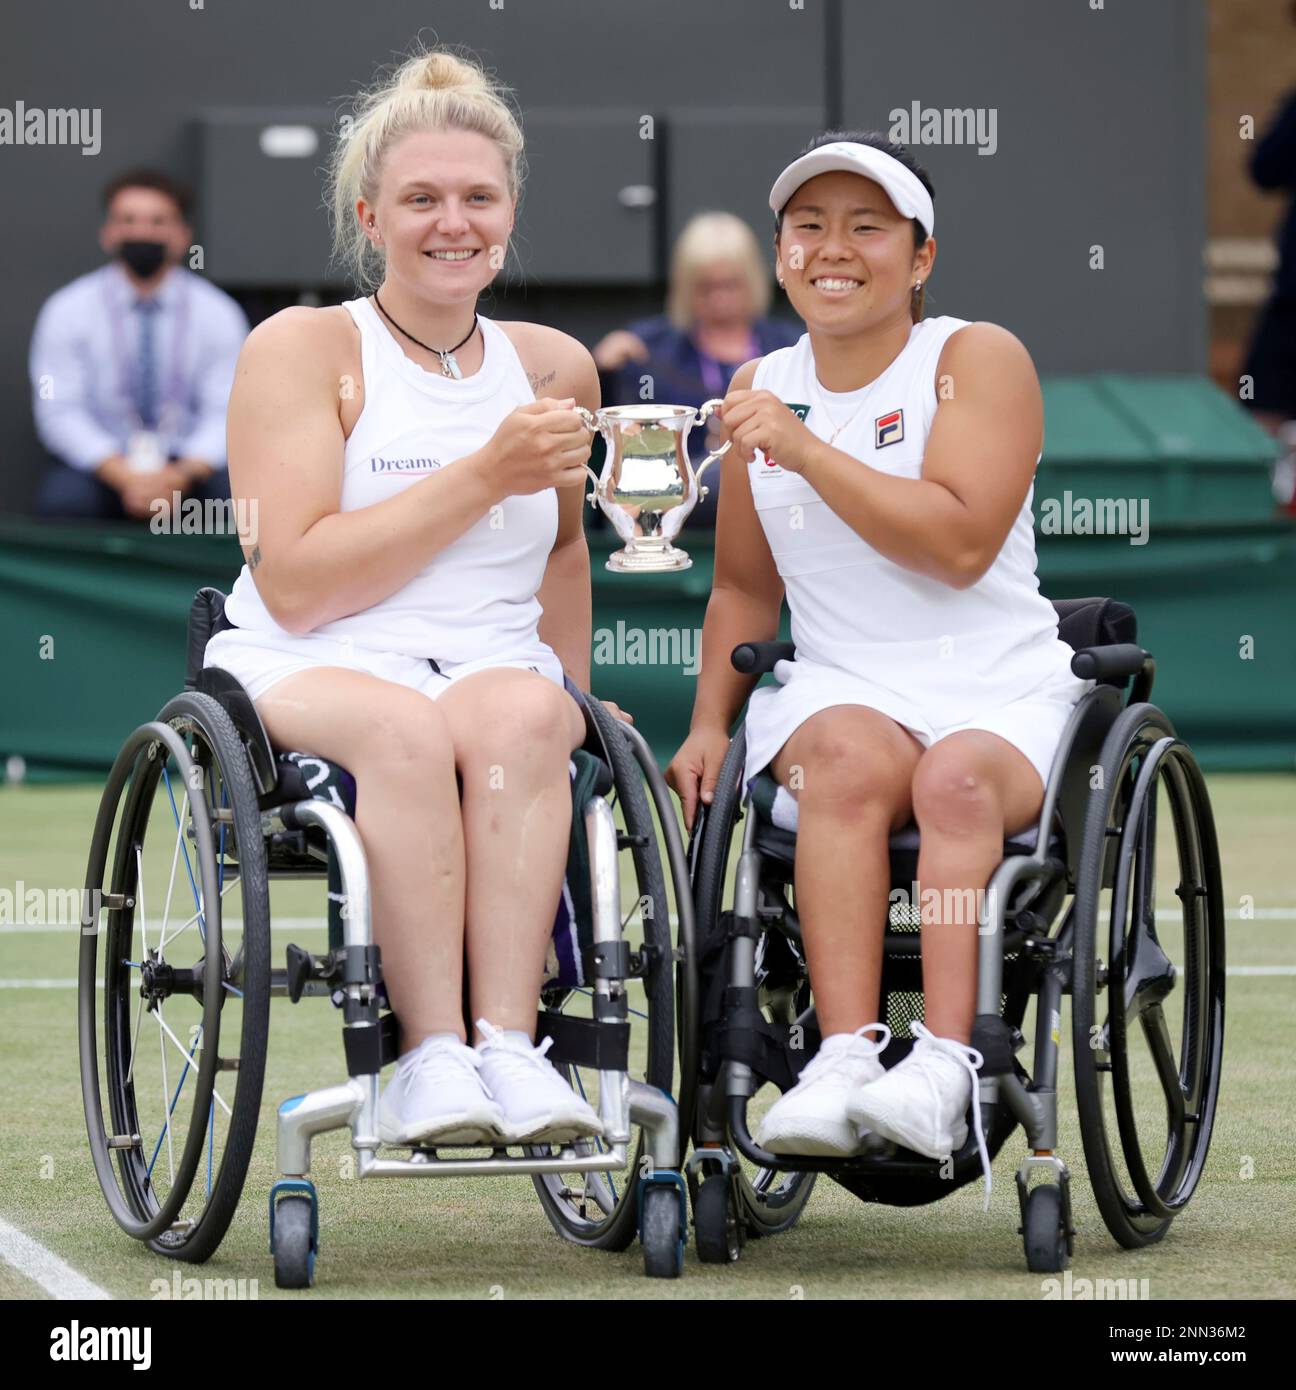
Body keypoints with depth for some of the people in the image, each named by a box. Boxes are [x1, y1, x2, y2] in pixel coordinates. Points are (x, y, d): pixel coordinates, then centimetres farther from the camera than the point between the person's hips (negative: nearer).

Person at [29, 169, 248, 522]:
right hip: (99, 463, -1)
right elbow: (60, 412, -8)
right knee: (62, 501, -34)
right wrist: (123, 476, -24)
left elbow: (225, 413, -5)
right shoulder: (67, 312, -2)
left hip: (190, 463, 1)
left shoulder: (219, 314, 1)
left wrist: (182, 475, -26)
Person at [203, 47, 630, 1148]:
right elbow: (295, 586, -10)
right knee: (405, 728, -37)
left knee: (518, 715, -33)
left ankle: (507, 1044, -41)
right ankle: (432, 1055, -39)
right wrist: (484, 478, -12)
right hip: (307, 674, -3)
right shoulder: (305, 348, 1)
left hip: (499, 671, 3)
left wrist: (574, 693, 21)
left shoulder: (554, 368, 15)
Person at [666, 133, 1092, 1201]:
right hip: (841, 687, 2)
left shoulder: (978, 359, 0)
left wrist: (804, 446, -17)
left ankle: (943, 1062, -44)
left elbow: (962, 543, -15)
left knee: (958, 778, -36)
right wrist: (710, 722, 11)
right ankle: (846, 1056, -45)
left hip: (999, 688, -2)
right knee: (848, 758, -33)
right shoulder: (763, 388, 15)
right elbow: (745, 584, 25)